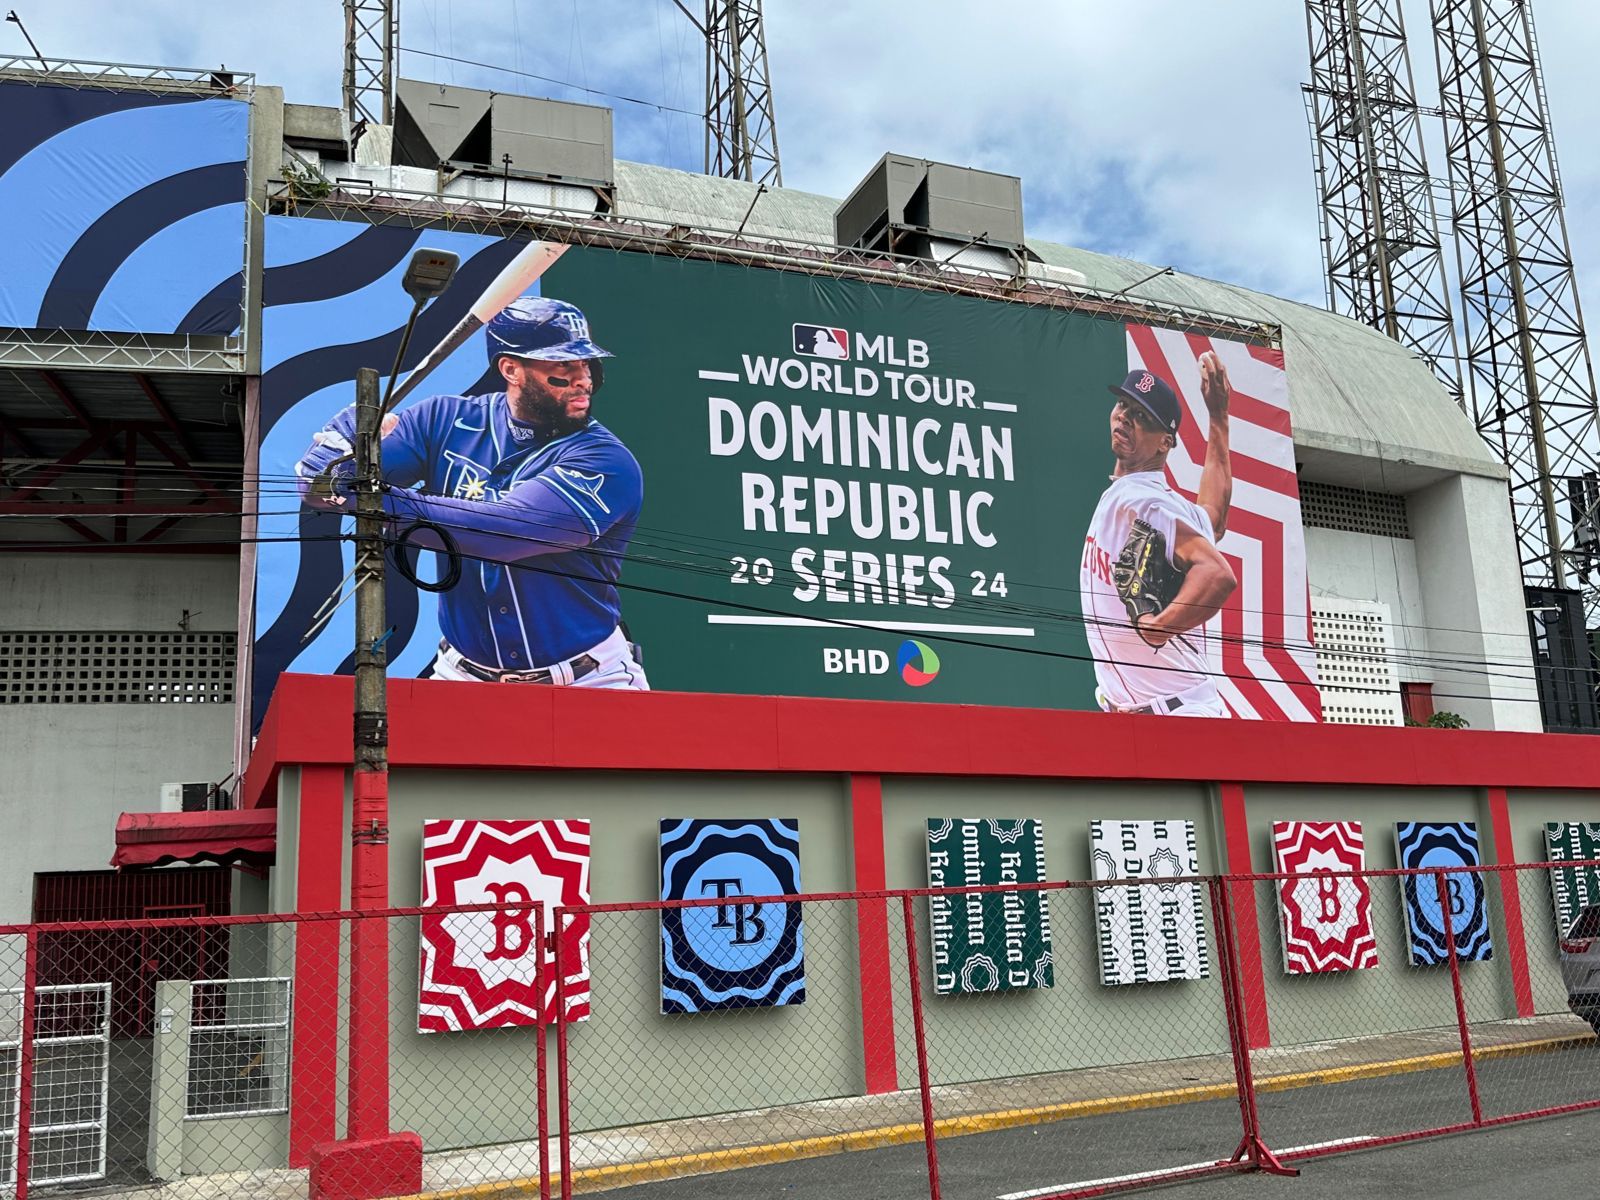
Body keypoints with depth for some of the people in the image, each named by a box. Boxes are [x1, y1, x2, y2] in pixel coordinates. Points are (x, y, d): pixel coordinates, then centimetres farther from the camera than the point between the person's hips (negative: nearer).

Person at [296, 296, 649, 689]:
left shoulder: (607, 462, -17)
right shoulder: (447, 422, -2)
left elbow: (501, 528, -30)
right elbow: (316, 479, -7)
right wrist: (347, 436, -31)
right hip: (463, 672, 3)